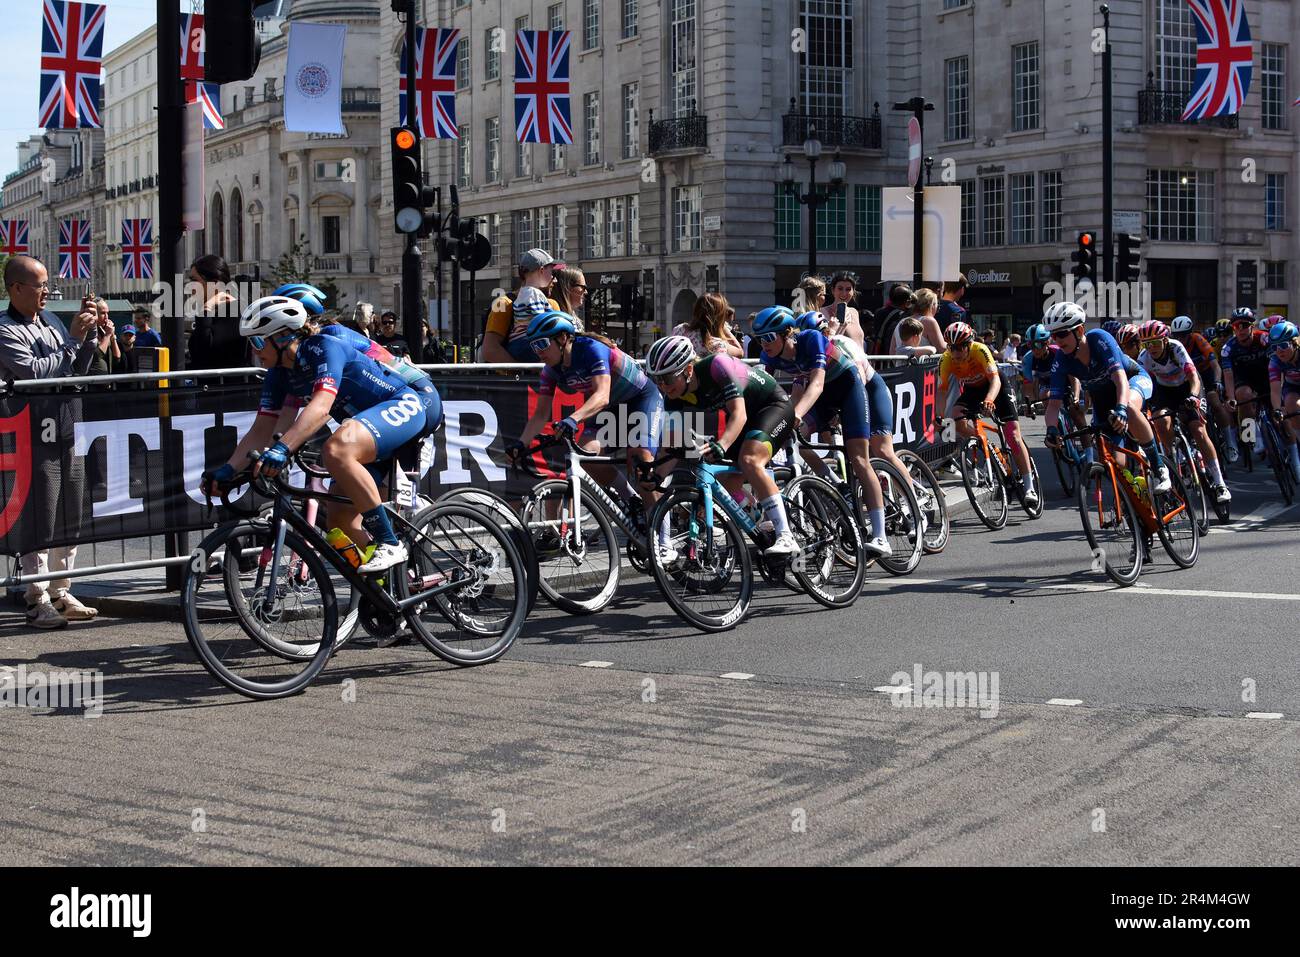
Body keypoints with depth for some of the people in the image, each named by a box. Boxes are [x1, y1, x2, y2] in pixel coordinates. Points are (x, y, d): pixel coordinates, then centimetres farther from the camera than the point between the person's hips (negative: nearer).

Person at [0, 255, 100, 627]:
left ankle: (61, 593, 22)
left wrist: (90, 335, 5)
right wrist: (74, 339, -15)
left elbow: (77, 371, 18)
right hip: (35, 439, -7)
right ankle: (38, 601, 3)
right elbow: (35, 372, -21)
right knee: (40, 523, -4)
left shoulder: (51, 321, 13)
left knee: (69, 521, 12)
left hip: (68, 434, 7)